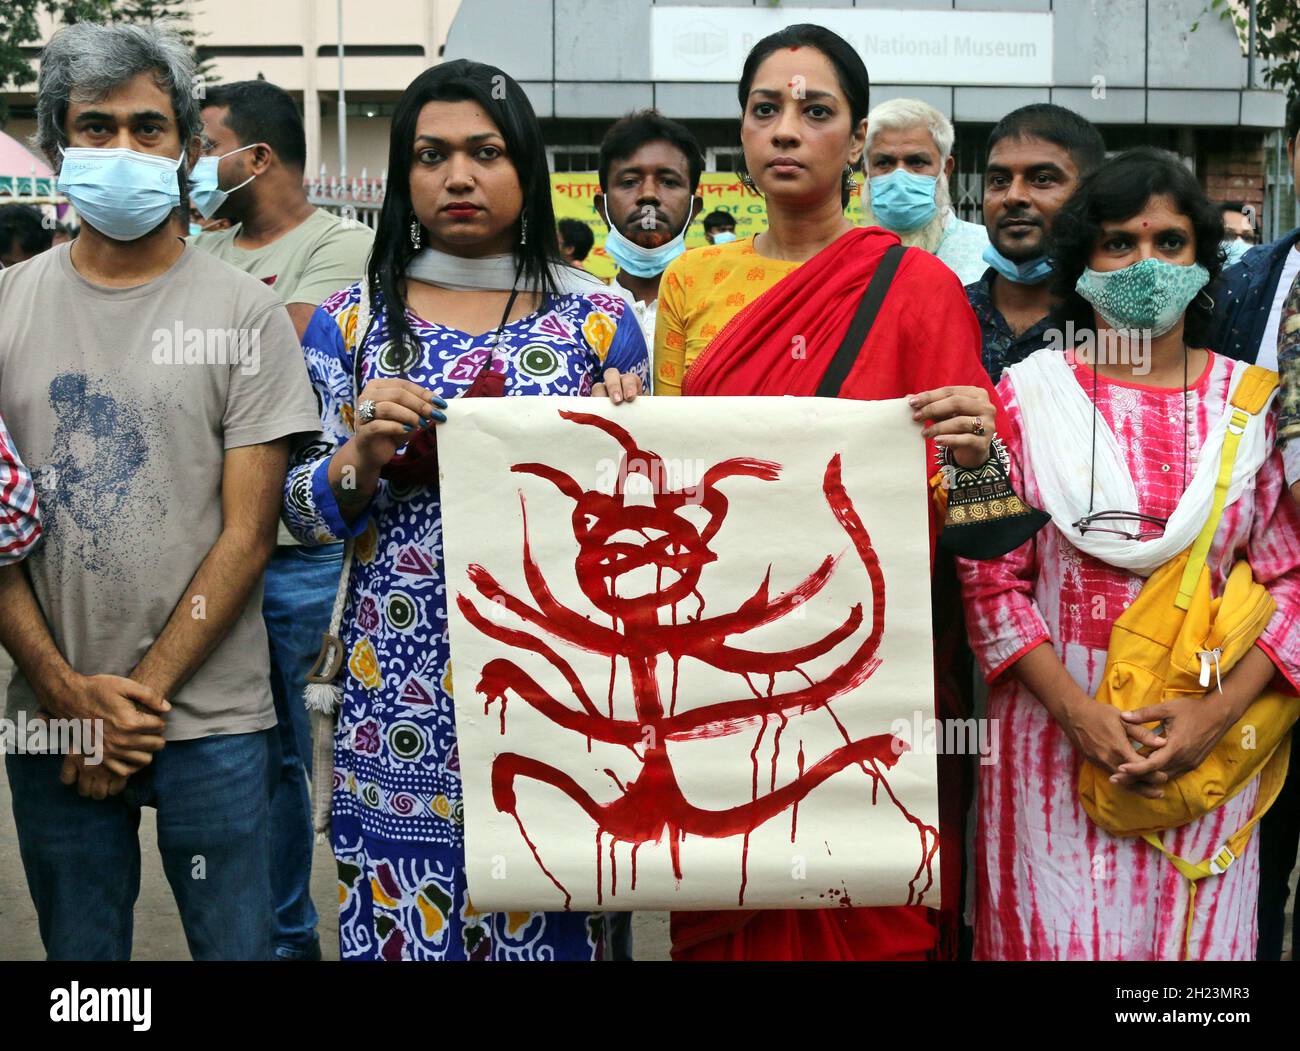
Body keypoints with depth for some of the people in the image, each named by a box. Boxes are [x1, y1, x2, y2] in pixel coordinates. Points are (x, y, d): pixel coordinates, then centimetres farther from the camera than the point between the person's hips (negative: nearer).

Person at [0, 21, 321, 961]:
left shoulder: (244, 311, -2)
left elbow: (247, 534, -5)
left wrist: (142, 694, -9)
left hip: (211, 717, -2)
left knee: (236, 943, 7)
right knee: (78, 946, 14)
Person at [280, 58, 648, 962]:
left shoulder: (599, 321, 3)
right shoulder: (351, 321, 4)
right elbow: (305, 515, 5)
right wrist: (363, 454, -14)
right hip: (401, 692, 1)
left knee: (545, 930, 4)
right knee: (399, 928, 6)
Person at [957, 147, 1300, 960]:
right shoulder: (1029, 393, 0)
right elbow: (990, 576, -3)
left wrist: (1220, 710, -11)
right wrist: (1076, 711, -13)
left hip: (1206, 739, 1)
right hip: (1057, 730, -1)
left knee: (1196, 934, 8)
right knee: (1061, 931, 3)